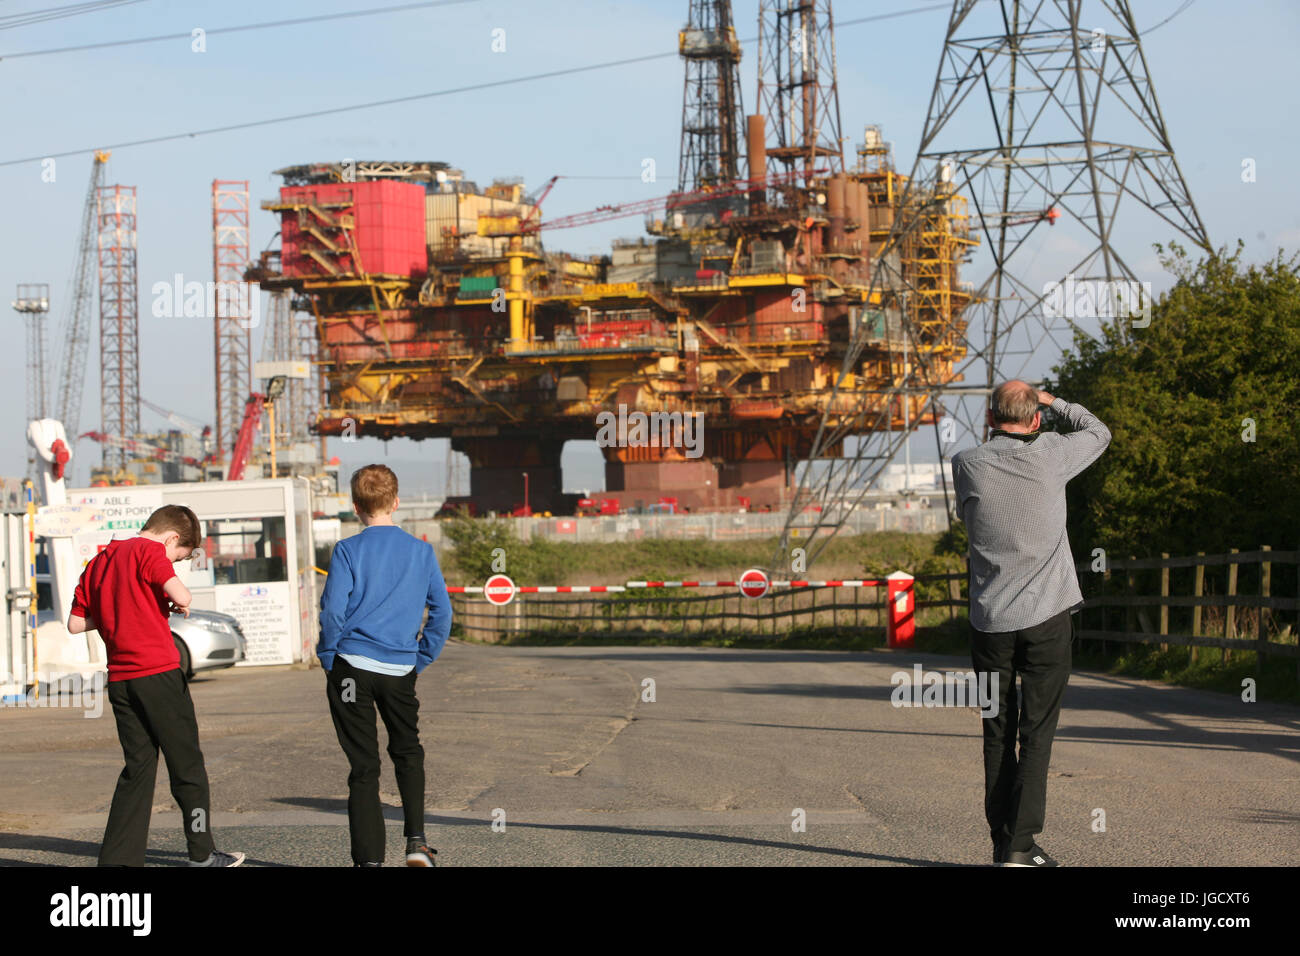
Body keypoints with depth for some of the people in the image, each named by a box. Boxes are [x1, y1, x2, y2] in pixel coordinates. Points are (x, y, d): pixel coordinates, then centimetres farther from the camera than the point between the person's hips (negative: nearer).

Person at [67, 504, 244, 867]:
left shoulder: (98, 562, 17)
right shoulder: (148, 551, -6)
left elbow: (75, 623, 17)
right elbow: (180, 594, -20)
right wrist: (182, 604, 2)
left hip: (120, 679, 7)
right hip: (158, 673, -7)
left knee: (138, 767, 10)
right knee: (186, 764, 4)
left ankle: (117, 859, 3)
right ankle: (201, 854, 10)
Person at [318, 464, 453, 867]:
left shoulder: (348, 551, -6)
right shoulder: (422, 551, 3)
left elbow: (333, 611, -11)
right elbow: (442, 613, 5)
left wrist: (328, 657, 3)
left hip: (352, 666, -2)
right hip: (401, 671, 2)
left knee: (364, 766, 4)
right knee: (408, 752, 23)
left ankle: (369, 859, 1)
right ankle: (416, 840, 11)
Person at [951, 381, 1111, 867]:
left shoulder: (966, 464, -4)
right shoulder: (1050, 455, -6)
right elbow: (1097, 432, 14)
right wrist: (1054, 401, 29)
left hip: (989, 621, 2)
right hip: (1046, 617, -2)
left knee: (997, 734, 11)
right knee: (1036, 733, 0)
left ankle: (1002, 841, 12)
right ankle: (1021, 845, -8)